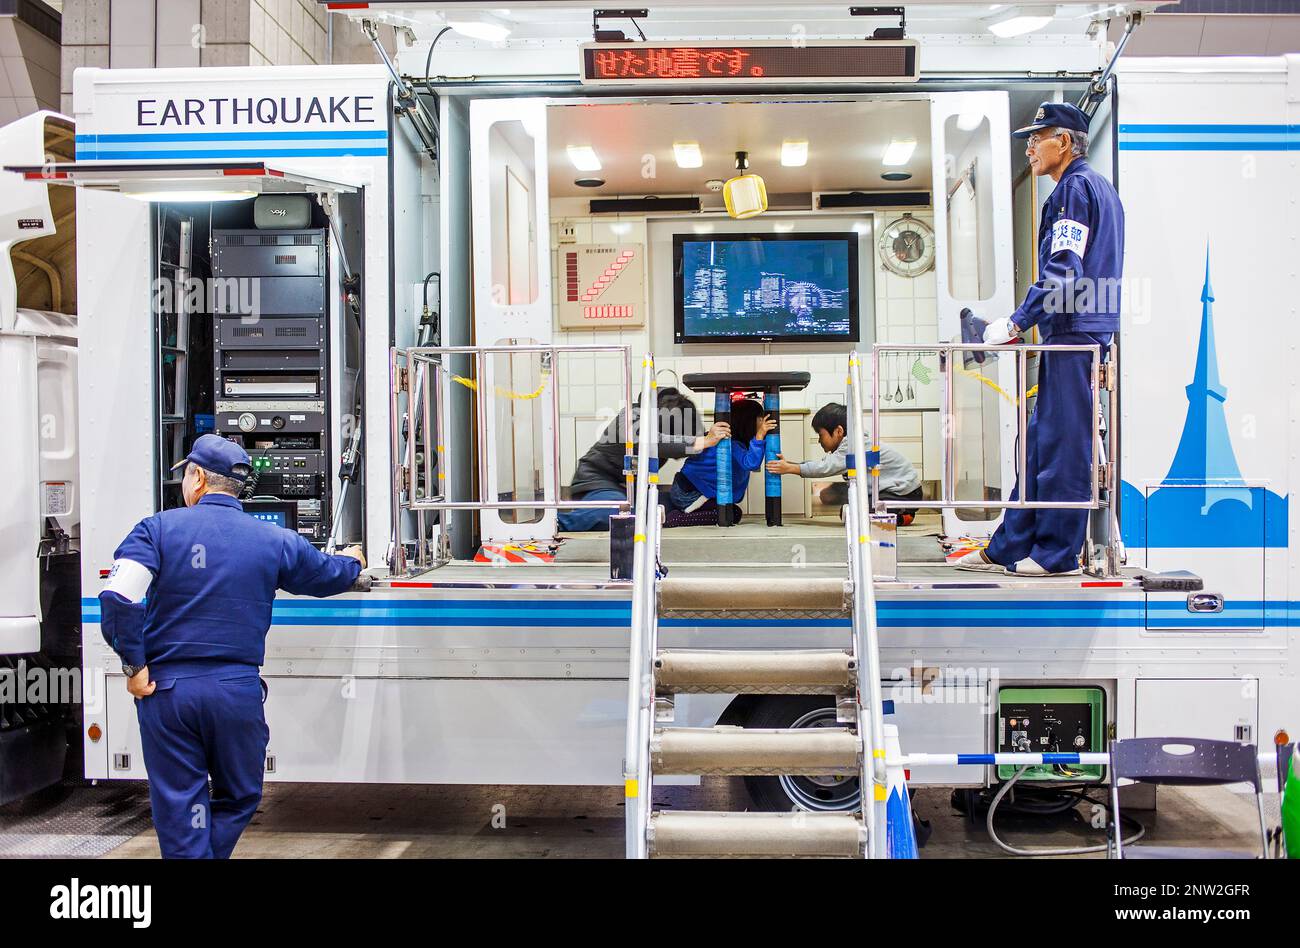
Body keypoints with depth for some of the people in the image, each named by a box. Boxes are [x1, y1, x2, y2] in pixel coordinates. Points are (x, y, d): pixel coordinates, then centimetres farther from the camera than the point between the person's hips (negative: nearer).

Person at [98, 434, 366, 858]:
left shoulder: (158, 529, -2)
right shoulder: (275, 541, 3)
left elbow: (117, 597, -15)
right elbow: (329, 576, 18)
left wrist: (134, 665, -5)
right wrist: (352, 561, 41)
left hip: (166, 690, 0)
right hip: (237, 692, 1)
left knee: (180, 809, 9)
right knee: (237, 799, 20)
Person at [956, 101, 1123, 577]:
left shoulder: (1075, 186, -9)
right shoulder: (1098, 187, 22)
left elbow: (1063, 273, -19)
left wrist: (1016, 322, -13)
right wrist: (1022, 322, 20)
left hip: (1074, 334, -10)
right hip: (1080, 333, 10)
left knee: (1062, 445, -5)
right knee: (1039, 443, 10)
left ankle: (1056, 554, 1)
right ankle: (1009, 549, 14)